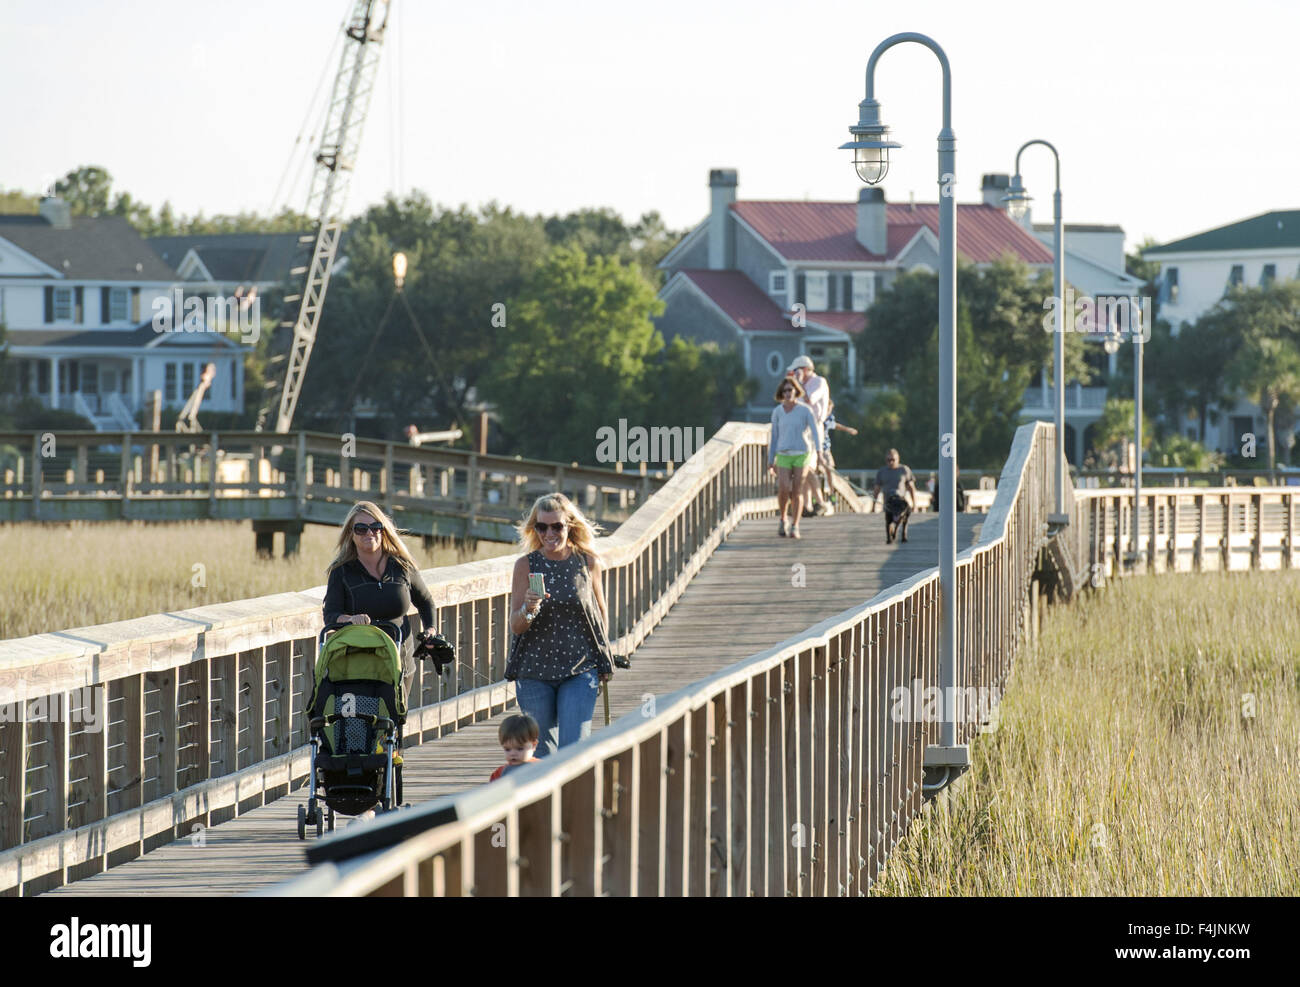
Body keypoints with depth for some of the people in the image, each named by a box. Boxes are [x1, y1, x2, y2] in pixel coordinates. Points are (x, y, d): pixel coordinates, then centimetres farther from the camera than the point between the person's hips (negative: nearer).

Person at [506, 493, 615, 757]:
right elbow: (515, 626, -4)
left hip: (580, 670, -1)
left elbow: (600, 610, 13)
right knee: (542, 753, 7)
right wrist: (528, 609, -26)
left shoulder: (588, 562, -1)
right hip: (534, 670, 1)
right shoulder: (526, 565, -2)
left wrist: (604, 663, 15)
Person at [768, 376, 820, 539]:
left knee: (797, 492, -3)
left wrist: (818, 450, -26)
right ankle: (783, 520, 11)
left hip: (801, 455, -1)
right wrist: (770, 461, 9)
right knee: (783, 490, -14)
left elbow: (815, 431, -9)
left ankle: (795, 527, 7)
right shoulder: (777, 412, 4)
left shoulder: (805, 410, -2)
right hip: (783, 455, 1)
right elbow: (774, 437, 10)